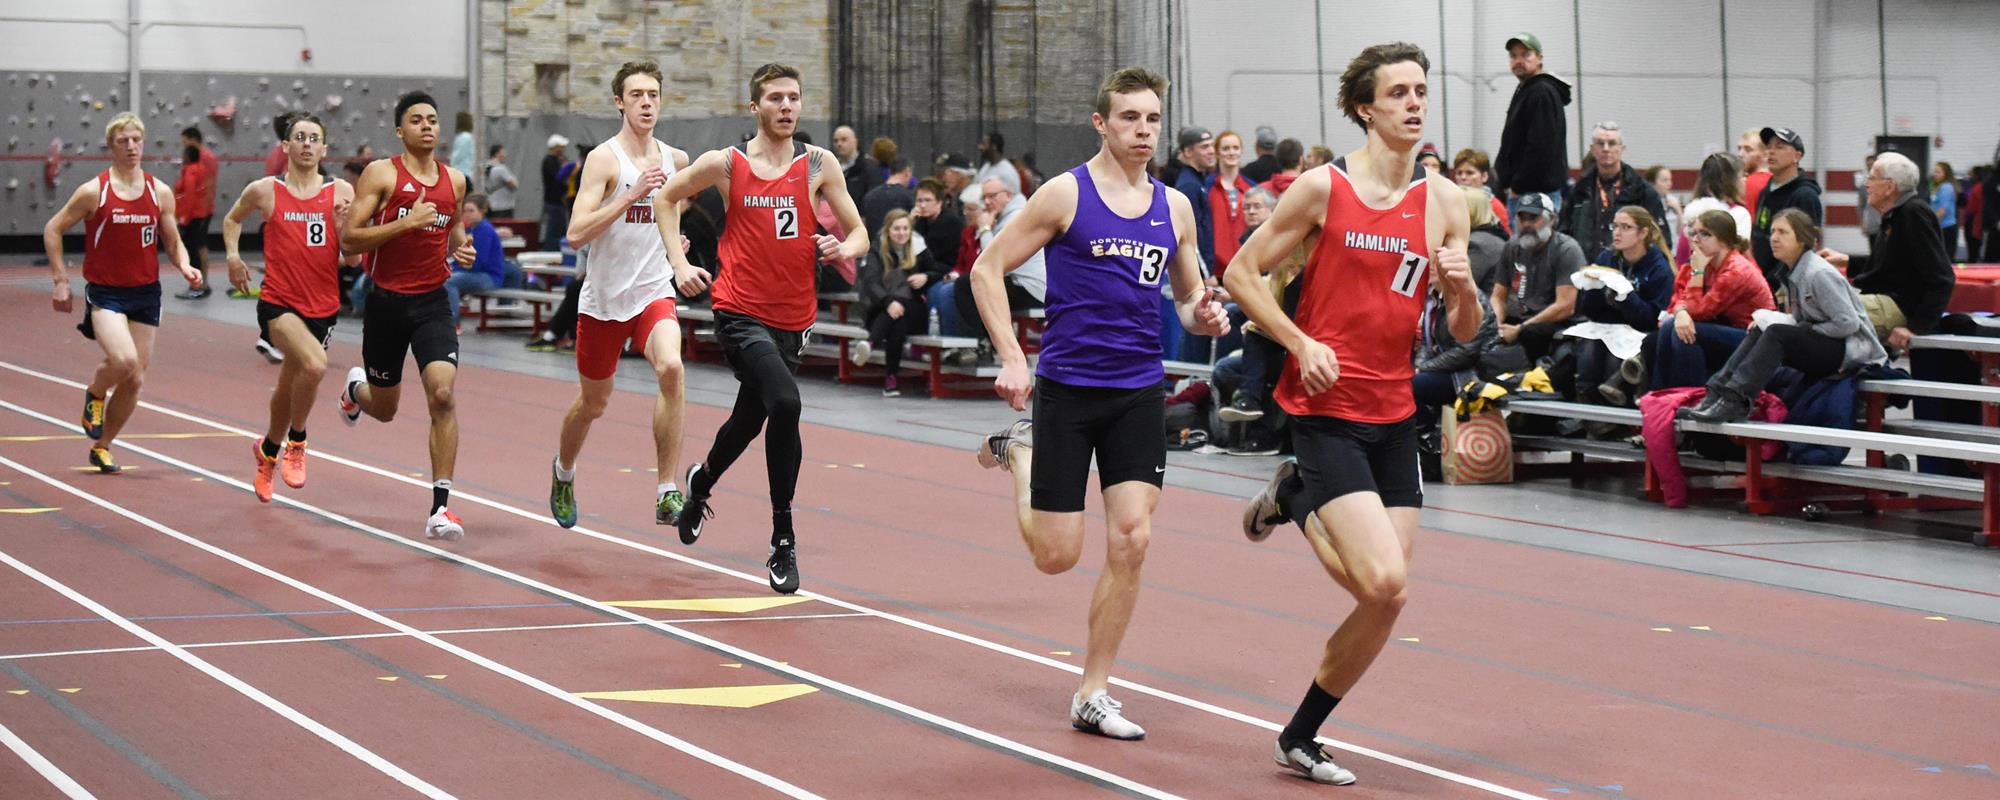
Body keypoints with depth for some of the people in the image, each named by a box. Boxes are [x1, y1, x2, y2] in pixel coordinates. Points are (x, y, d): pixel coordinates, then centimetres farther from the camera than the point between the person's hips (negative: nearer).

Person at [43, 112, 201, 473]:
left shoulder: (160, 193, 3)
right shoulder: (93, 192, -6)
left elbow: (173, 242, 12)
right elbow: (52, 230, 2)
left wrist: (185, 267, -10)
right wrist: (61, 280, -4)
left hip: (146, 293, 4)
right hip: (104, 293, -4)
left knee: (134, 380, 5)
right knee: (124, 360, -28)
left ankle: (102, 446, 25)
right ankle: (94, 395, 6)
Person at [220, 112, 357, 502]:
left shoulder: (341, 192, 1)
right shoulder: (265, 191, 1)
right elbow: (233, 219, 21)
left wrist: (342, 222, -16)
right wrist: (233, 255, 5)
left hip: (323, 307, 3)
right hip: (278, 303, -3)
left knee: (288, 389, 15)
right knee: (314, 364, -29)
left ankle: (268, 450, 44)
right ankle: (296, 442, -6)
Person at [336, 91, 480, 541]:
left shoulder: (455, 180, 6)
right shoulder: (381, 174, -8)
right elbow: (348, 241, -13)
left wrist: (461, 247, 7)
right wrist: (406, 222, -23)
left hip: (432, 302, 2)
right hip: (387, 301, -2)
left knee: (443, 394, -19)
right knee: (384, 409, 13)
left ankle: (440, 507, -16)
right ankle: (356, 389, 53)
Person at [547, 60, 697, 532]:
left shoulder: (676, 160, 4)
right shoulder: (604, 159, -12)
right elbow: (576, 234, -22)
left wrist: (673, 244, 10)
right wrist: (632, 195, -28)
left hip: (654, 293, 2)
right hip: (603, 299, -2)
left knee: (671, 368, -28)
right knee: (593, 402, 14)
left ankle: (668, 495, -26)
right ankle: (564, 472, 48)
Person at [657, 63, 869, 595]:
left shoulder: (819, 165, 2)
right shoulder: (725, 165, -3)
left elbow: (859, 233, 7)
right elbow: (667, 198, 14)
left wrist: (845, 248, -17)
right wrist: (679, 263, 3)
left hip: (793, 317, 4)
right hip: (741, 311, -4)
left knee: (749, 418, 19)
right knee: (785, 403, -25)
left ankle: (702, 480, 54)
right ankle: (783, 541, -16)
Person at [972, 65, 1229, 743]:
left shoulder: (1174, 207, 7)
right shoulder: (1066, 194, -7)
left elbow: (1189, 297, 19)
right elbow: (988, 268, -3)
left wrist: (1205, 318, -6)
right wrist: (1011, 359, -10)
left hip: (1139, 393, 4)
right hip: (1068, 387, -3)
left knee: (1130, 540, -7)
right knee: (1056, 555, 1)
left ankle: (1092, 697, 5)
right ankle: (1018, 451, 34)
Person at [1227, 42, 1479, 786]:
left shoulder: (1444, 201, 5)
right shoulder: (1323, 188, -7)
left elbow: (1463, 333, 8)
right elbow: (1241, 273, -1)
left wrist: (1464, 290, -14)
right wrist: (1301, 344, -12)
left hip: (1394, 416, 5)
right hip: (1326, 410, -5)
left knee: (1381, 600, 2)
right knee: (1385, 586, -18)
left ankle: (1300, 738, 23)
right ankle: (1298, 500, 12)